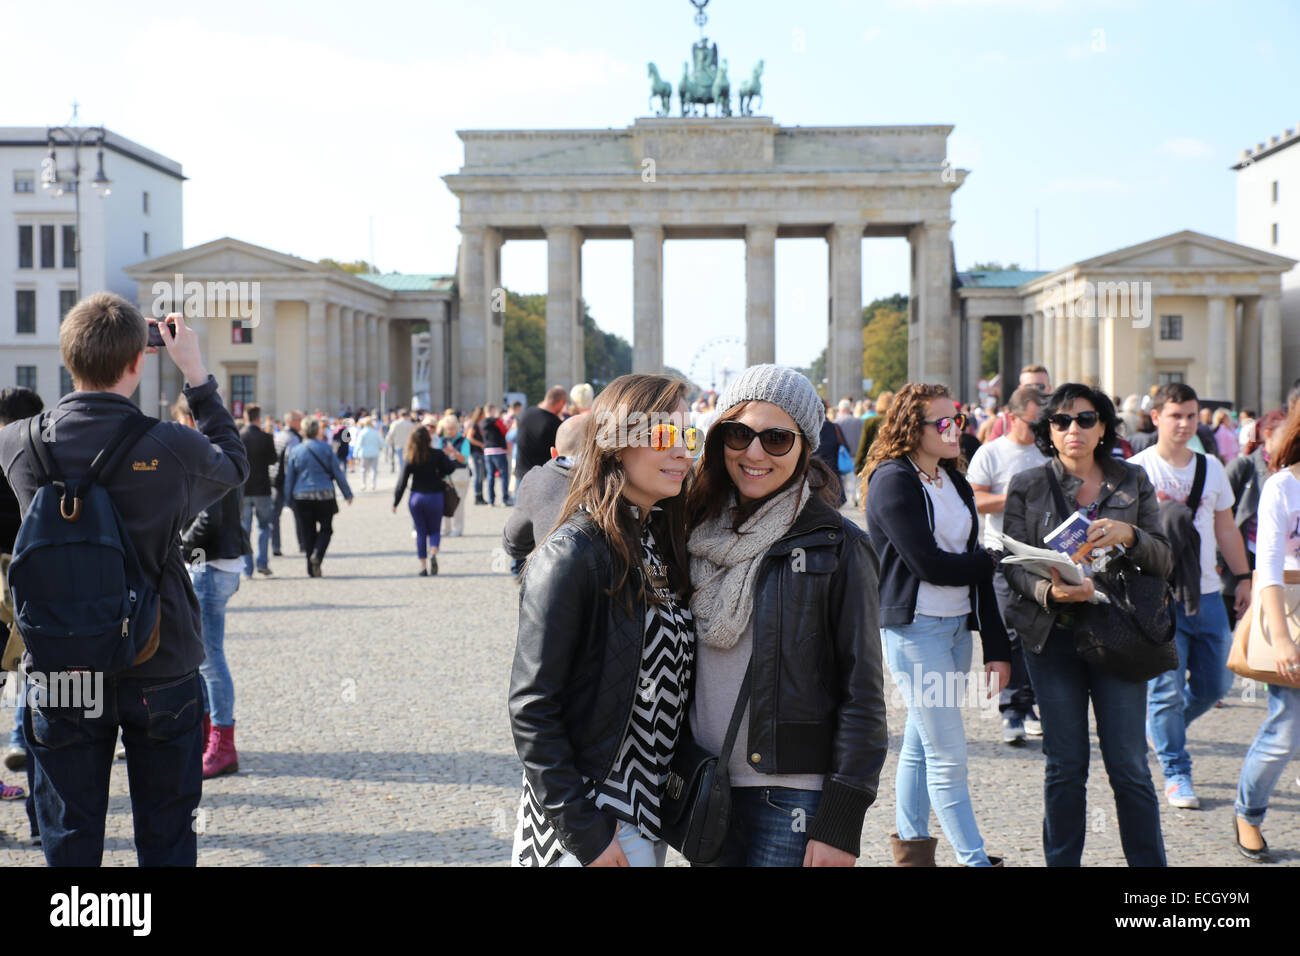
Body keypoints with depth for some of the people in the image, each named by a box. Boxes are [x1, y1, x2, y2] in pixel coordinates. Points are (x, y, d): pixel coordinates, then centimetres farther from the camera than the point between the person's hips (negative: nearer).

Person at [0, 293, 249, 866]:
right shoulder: (174, 448, -14)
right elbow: (235, 465, 8)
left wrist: (91, 362, 13)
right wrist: (196, 375, 10)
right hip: (162, 670, -1)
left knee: (69, 844, 11)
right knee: (166, 840, 11)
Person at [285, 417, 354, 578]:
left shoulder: (295, 450, 3)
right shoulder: (326, 448, -2)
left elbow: (289, 477, 5)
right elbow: (338, 473, 1)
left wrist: (289, 498, 13)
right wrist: (347, 493, 10)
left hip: (301, 497, 2)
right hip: (324, 495, -2)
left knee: (308, 532, 8)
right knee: (326, 529, 10)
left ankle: (311, 569, 6)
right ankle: (317, 555, -16)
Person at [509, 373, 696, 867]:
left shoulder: (663, 546, 7)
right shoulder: (573, 556, -16)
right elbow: (530, 707, -17)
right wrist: (584, 833, -18)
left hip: (649, 813, 7)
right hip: (596, 825, -7)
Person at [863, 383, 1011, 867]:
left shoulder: (955, 482, 12)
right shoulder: (893, 481, -11)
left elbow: (974, 569, 11)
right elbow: (929, 564, -17)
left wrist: (996, 646, 6)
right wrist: (994, 561, -2)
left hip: (957, 624, 7)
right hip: (915, 627, -7)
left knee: (921, 742, 15)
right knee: (948, 757, -5)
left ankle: (911, 848, 25)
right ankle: (975, 859, -1)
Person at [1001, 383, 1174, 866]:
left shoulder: (1132, 481, 7)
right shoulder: (1027, 486, 4)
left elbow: (1163, 561, 4)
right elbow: (1013, 562, -2)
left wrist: (1128, 535, -17)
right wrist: (1048, 589, -22)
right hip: (1053, 633, 0)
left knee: (1129, 767, -1)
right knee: (1065, 766, 4)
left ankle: (1149, 862, 10)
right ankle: (1062, 861, 17)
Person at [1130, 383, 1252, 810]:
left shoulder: (1211, 467, 11)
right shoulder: (1137, 470, -5)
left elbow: (1225, 526, 18)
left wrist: (1243, 576, 16)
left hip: (1206, 594, 5)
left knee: (1215, 684, 9)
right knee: (1168, 687, -3)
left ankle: (1160, 724, 35)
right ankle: (1177, 775, 11)